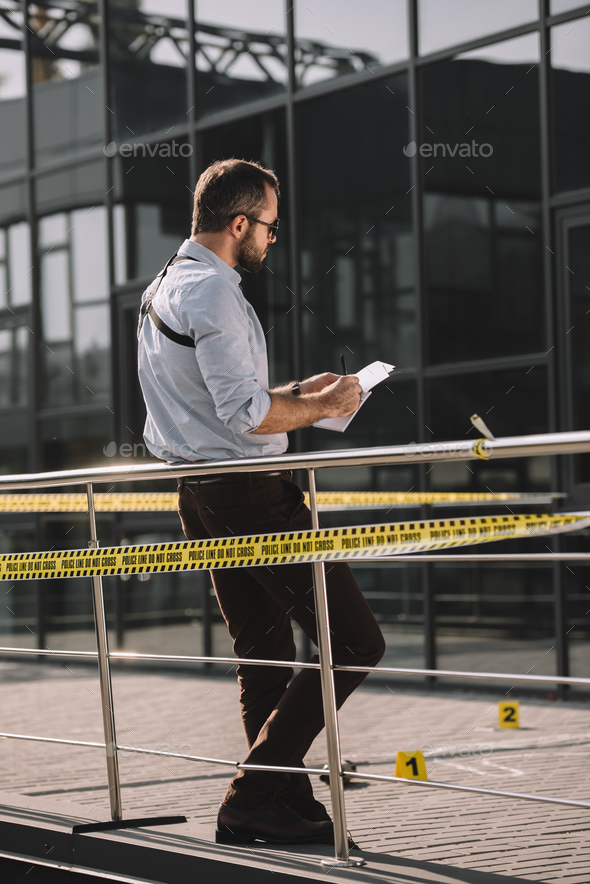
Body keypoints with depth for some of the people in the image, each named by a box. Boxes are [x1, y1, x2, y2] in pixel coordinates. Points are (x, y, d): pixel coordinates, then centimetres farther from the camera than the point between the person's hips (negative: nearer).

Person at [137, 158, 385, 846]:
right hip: (252, 496, -11)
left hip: (200, 497, 11)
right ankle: (254, 797, -8)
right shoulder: (212, 291, -15)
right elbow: (246, 414, -22)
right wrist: (323, 407, -7)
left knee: (264, 655, 14)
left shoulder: (162, 288, 17)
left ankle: (287, 806, 16)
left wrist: (295, 393, 18)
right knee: (354, 642, -7)